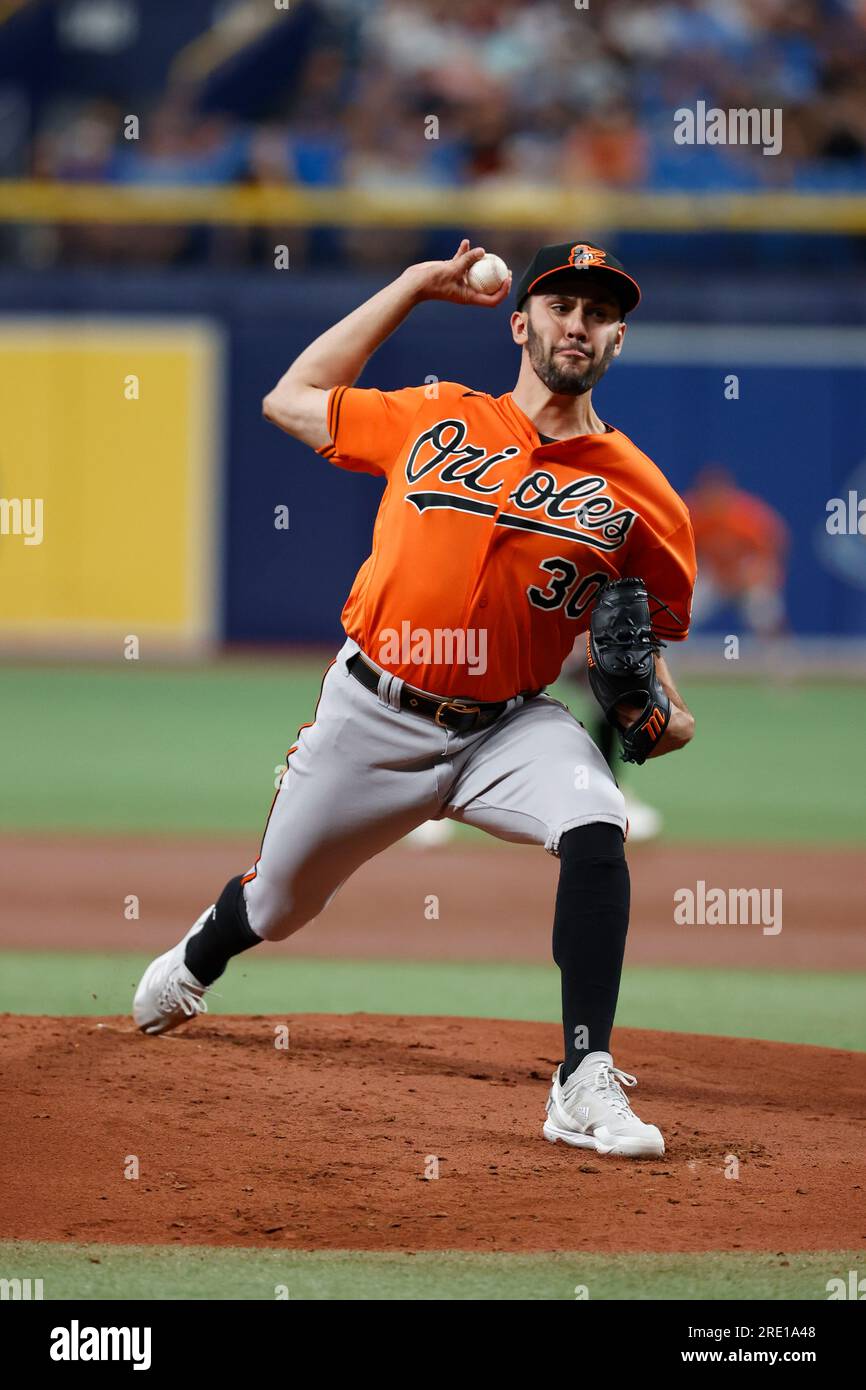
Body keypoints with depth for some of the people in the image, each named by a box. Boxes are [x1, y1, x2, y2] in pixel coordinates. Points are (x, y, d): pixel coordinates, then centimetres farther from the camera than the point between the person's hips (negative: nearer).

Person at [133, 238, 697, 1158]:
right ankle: (195, 963, 56)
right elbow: (290, 400, 10)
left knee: (596, 827, -32)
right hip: (372, 713, 1)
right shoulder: (435, 419, 1)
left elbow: (649, 632, 9)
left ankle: (585, 1085, -32)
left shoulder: (636, 495, -2)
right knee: (277, 901, 16)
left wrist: (666, 715, -14)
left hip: (509, 726, -1)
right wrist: (412, 287, 9)